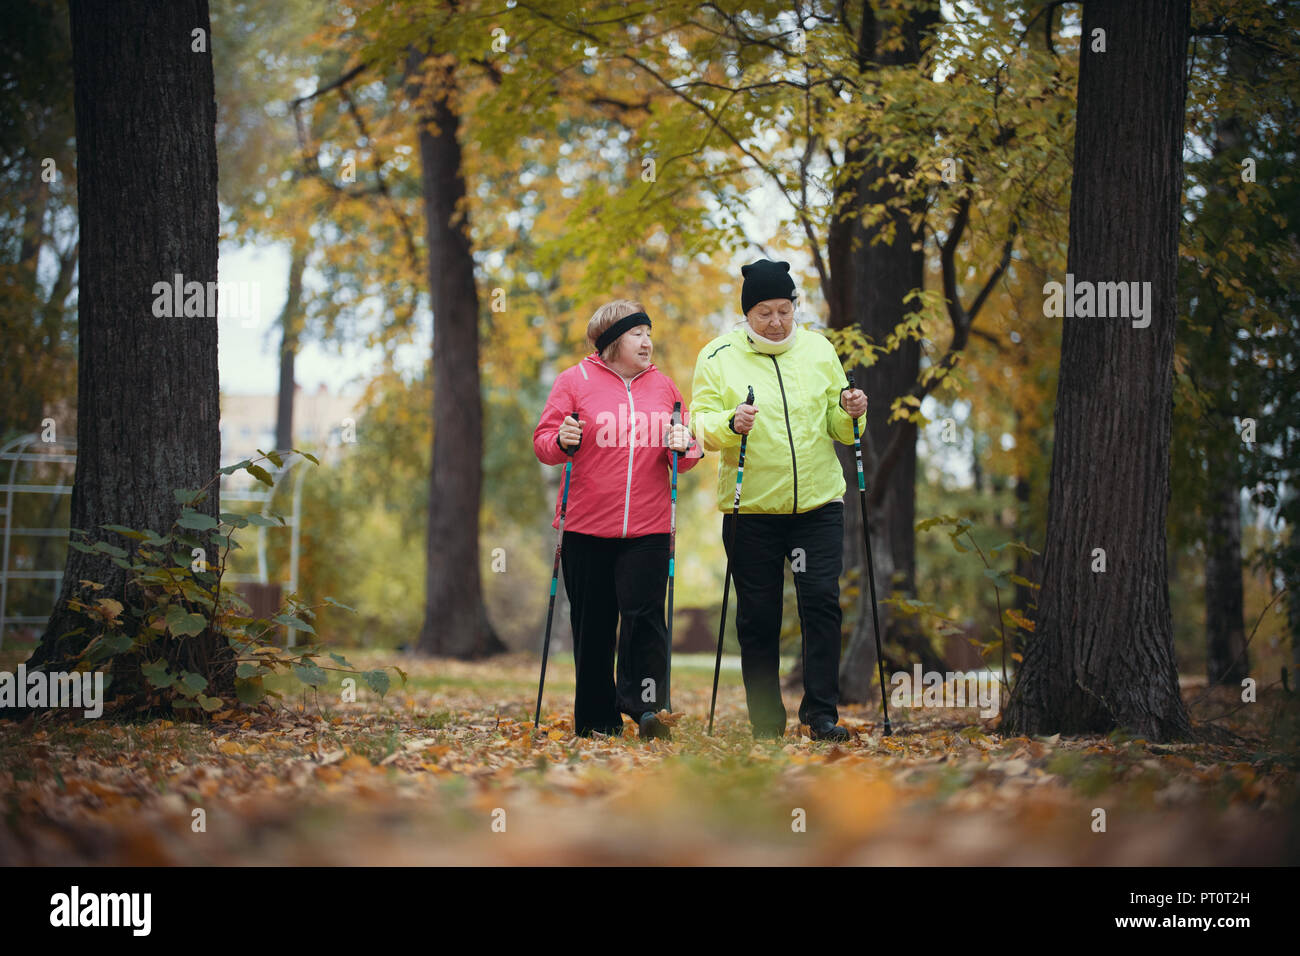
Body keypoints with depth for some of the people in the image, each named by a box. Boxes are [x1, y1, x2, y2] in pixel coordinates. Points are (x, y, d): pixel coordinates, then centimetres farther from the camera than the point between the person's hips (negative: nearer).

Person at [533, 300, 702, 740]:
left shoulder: (662, 385, 12)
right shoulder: (575, 381, 3)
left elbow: (687, 453, 15)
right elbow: (543, 442, 2)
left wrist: (684, 447, -7)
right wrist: (562, 443, -19)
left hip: (648, 528, 2)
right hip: (587, 526, -1)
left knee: (645, 614, -11)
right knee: (593, 623, 4)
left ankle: (643, 706, -7)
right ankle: (596, 720, 14)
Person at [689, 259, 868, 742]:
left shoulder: (818, 349, 8)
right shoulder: (718, 357, 0)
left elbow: (837, 428, 13)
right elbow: (701, 423, -5)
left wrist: (850, 413, -9)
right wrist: (730, 424, -25)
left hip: (818, 502, 1)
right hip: (751, 507, -1)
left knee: (822, 601, -8)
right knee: (758, 615, 3)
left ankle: (821, 711, -1)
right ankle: (766, 722, 12)